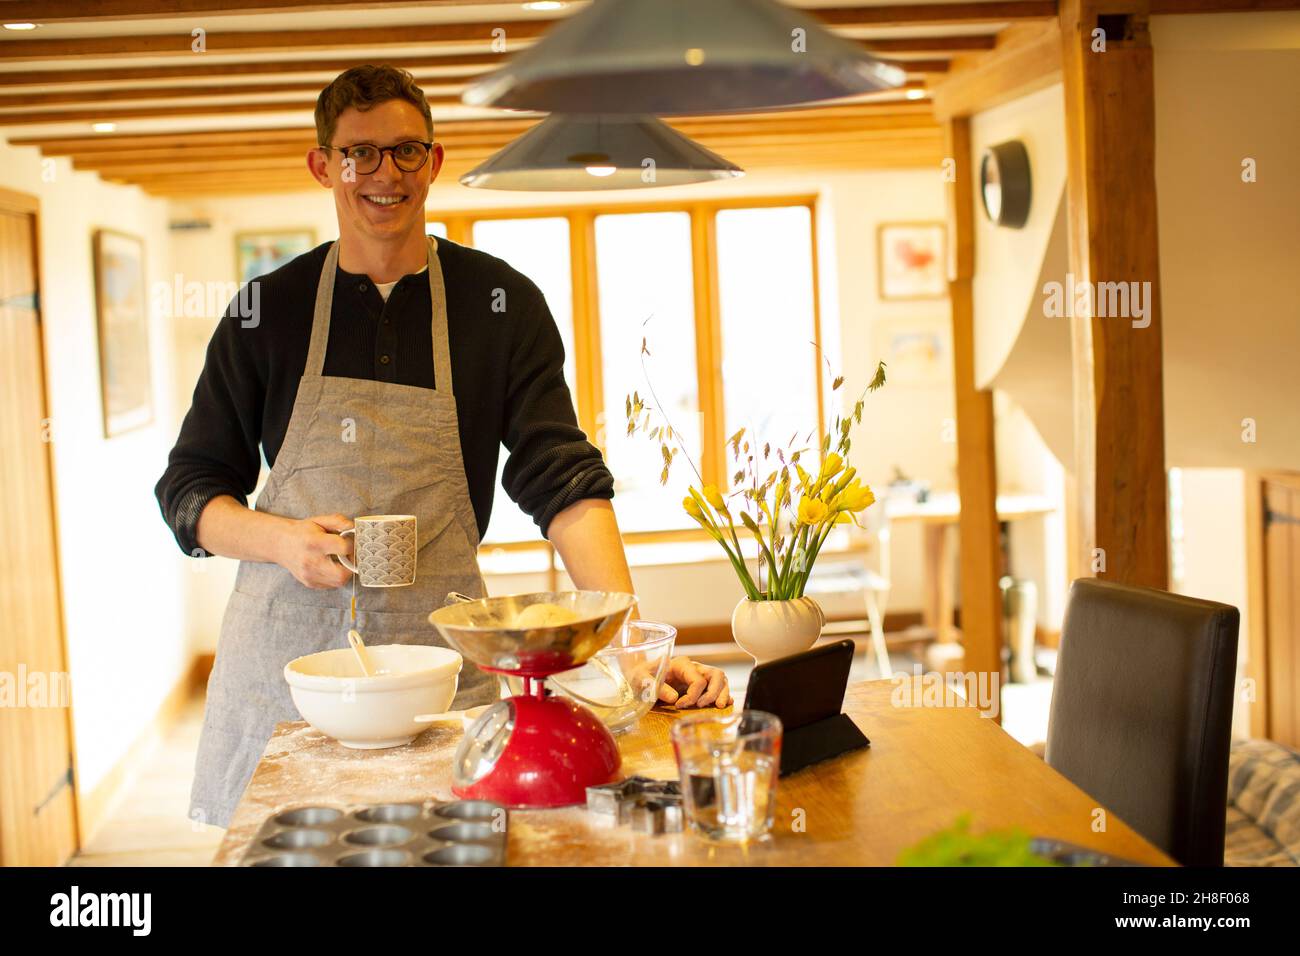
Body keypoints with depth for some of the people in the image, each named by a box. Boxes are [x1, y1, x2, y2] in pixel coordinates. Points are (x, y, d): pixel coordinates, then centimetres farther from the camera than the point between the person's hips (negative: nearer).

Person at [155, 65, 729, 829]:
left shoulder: (500, 304, 3)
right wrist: (283, 539, -13)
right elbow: (189, 491, 8)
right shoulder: (268, 309, 5)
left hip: (441, 653, -1)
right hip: (284, 648, 1)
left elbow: (565, 484, -4)